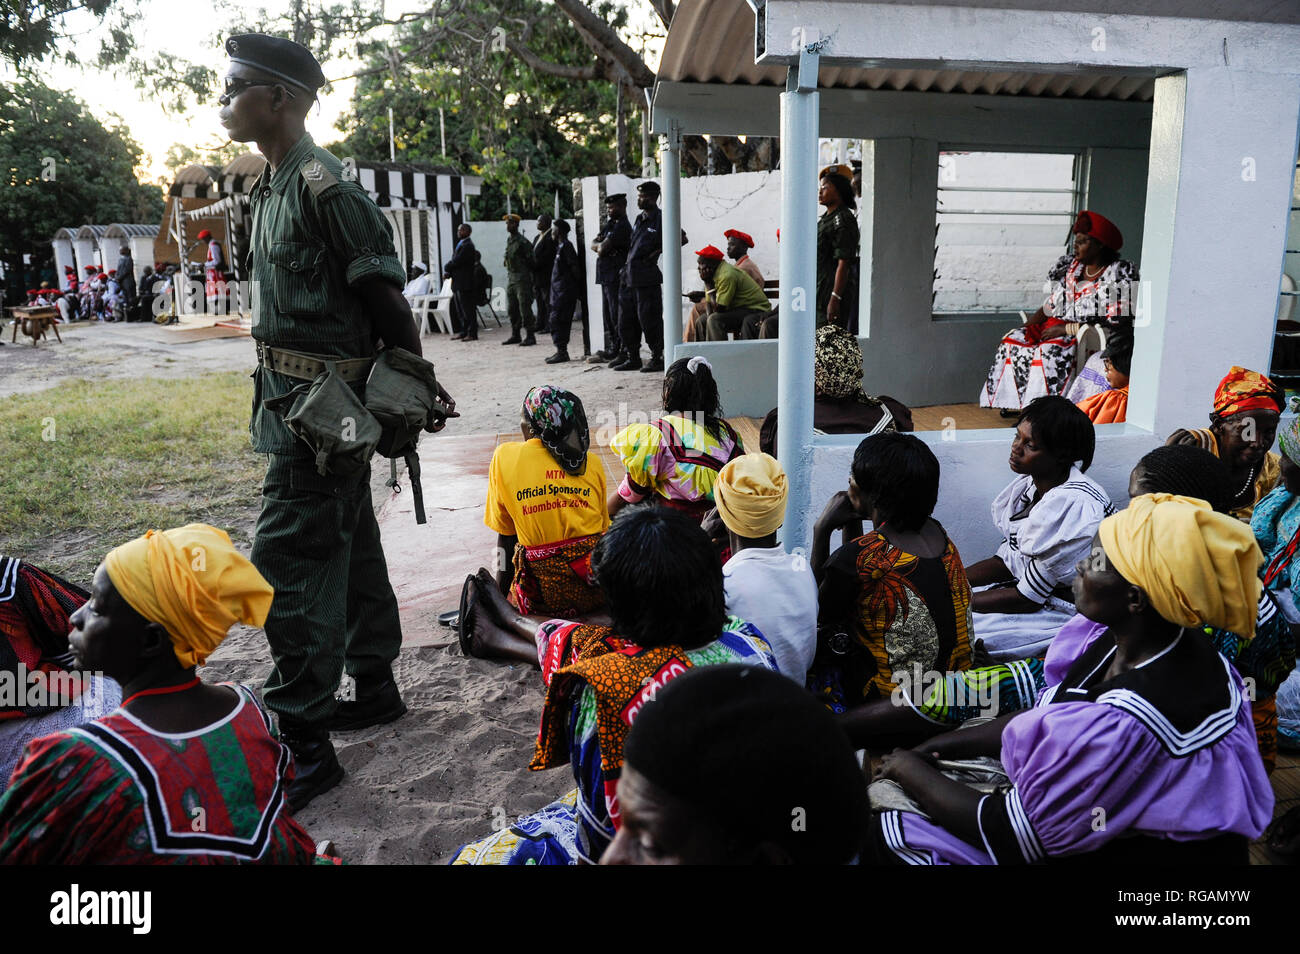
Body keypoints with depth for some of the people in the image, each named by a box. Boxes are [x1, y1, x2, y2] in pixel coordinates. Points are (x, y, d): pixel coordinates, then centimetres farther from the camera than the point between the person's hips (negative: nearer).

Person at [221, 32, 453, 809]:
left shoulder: (326, 187, -15)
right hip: (292, 396, 10)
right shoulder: (273, 187, 15)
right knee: (347, 546, 16)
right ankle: (376, 687, 31)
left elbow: (385, 295, -16)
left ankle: (307, 741, -1)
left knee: (287, 560, -9)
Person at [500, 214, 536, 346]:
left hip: (522, 279, -9)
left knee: (525, 308, -9)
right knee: (512, 308, 12)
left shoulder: (523, 242, -12)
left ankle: (530, 336, -5)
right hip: (510, 277, 9)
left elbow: (530, 260, -12)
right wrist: (505, 260, 11)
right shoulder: (508, 240, 13)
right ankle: (515, 335, 20)